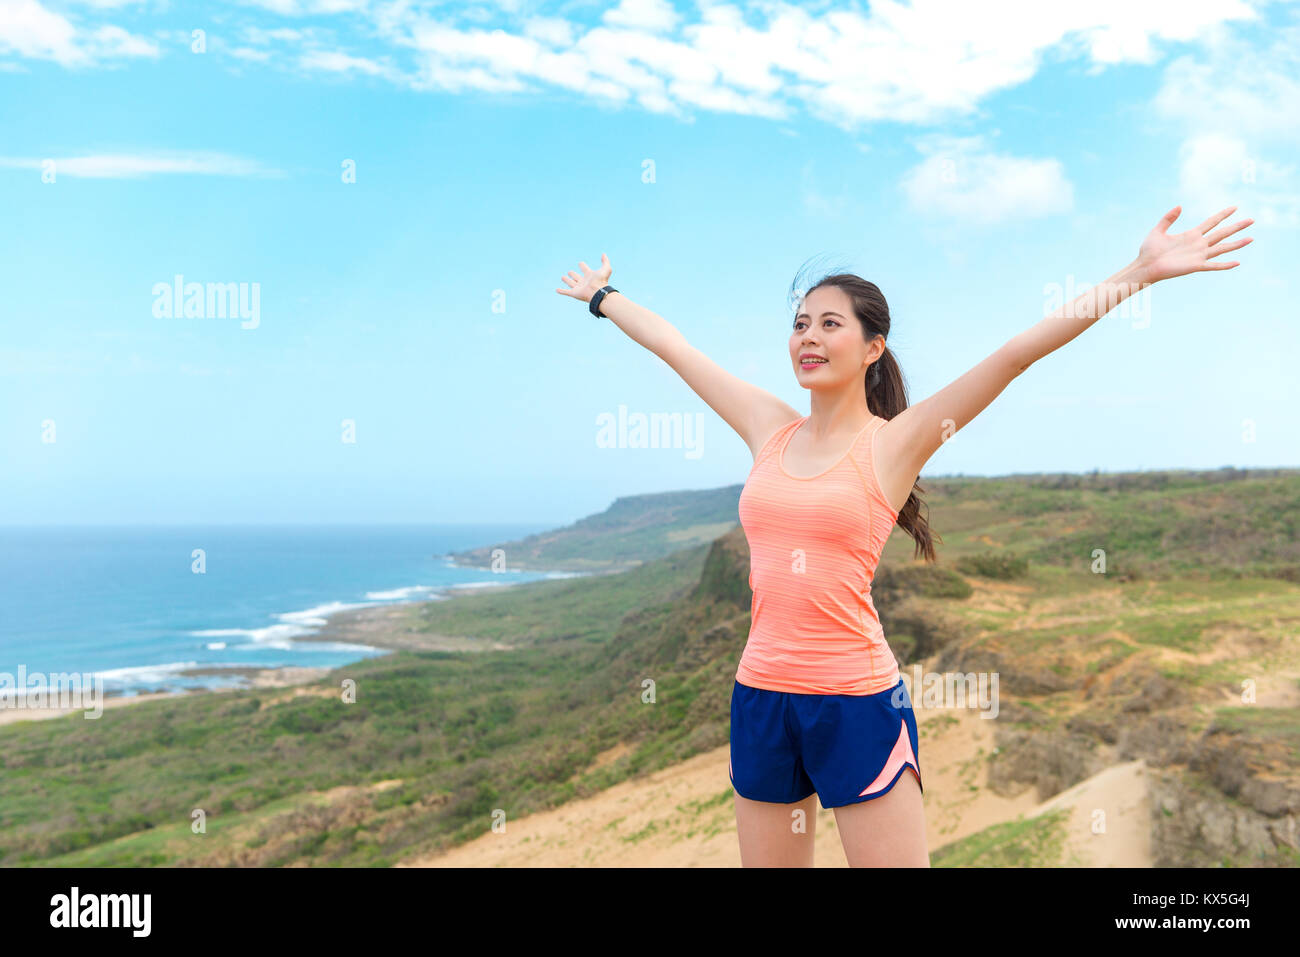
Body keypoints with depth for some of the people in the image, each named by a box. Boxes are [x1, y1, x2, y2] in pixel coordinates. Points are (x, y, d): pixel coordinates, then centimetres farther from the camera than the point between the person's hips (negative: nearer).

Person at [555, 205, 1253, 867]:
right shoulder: (769, 430, 7)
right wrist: (602, 296, 29)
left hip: (858, 702, -4)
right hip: (760, 696, 5)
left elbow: (1017, 352, -11)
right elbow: (673, 346, 17)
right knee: (767, 859, 16)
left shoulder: (895, 442, -5)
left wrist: (1140, 272, -14)